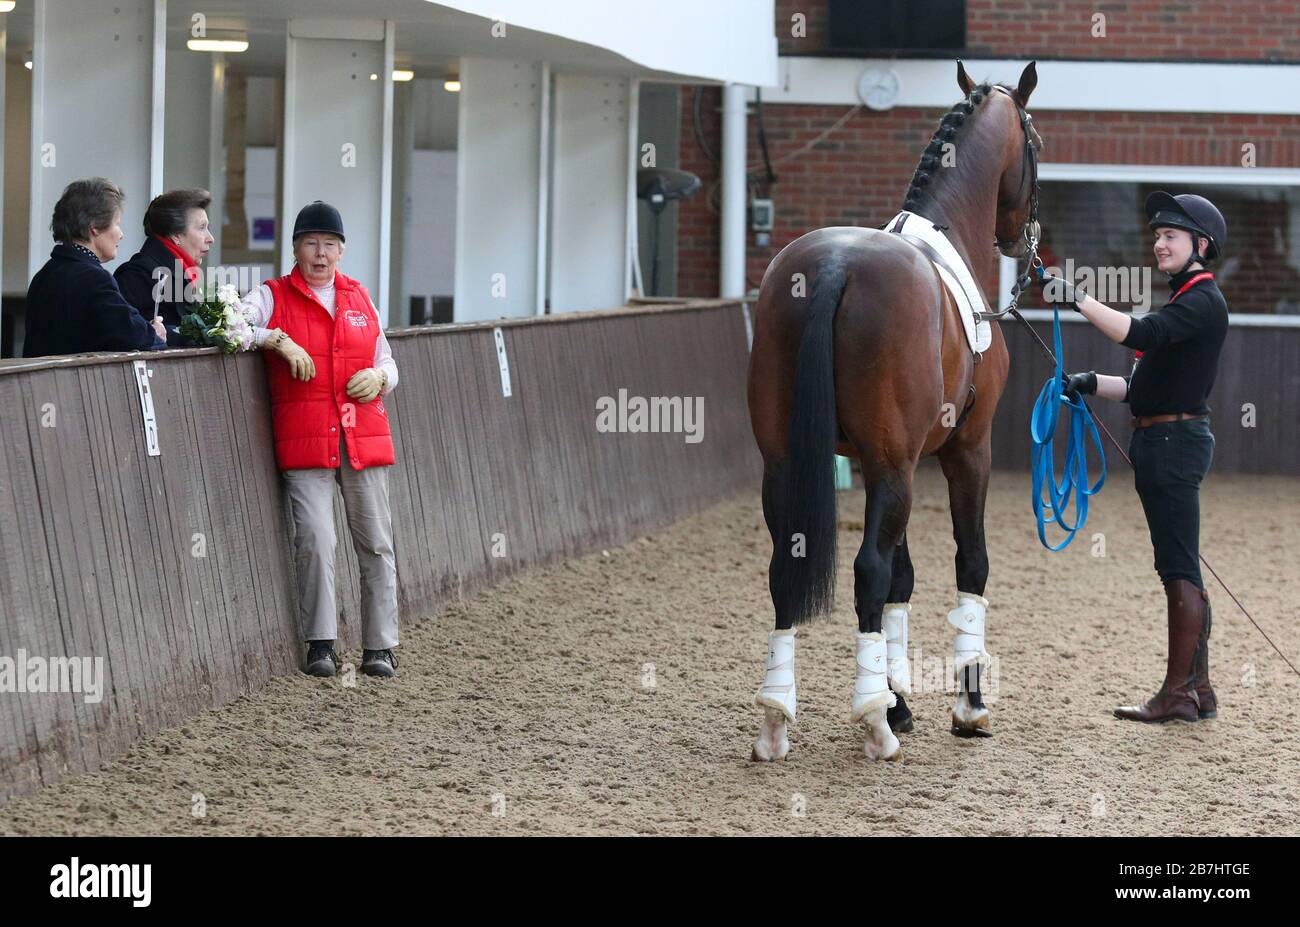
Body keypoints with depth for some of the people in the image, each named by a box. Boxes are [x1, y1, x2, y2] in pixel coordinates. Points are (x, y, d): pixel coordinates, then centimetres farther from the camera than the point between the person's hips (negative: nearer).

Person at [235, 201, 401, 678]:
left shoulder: (359, 298, 16)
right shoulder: (272, 296, 5)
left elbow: (387, 362, 21)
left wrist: (378, 379, -1)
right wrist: (279, 339, -16)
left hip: (365, 437, 3)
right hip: (305, 442, -3)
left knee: (376, 544, 3)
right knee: (314, 540, -13)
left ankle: (379, 648, 10)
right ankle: (320, 645, -3)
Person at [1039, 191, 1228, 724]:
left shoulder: (1203, 301, -11)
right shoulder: (1185, 302, 21)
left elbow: (1139, 334, -28)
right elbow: (1145, 386, 23)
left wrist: (1078, 299, -30)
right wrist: (1092, 385, 12)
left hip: (1175, 440, -11)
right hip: (1159, 442, 11)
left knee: (1179, 569, -9)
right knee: (1180, 570, 12)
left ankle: (1177, 694, -8)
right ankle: (1197, 687, 17)